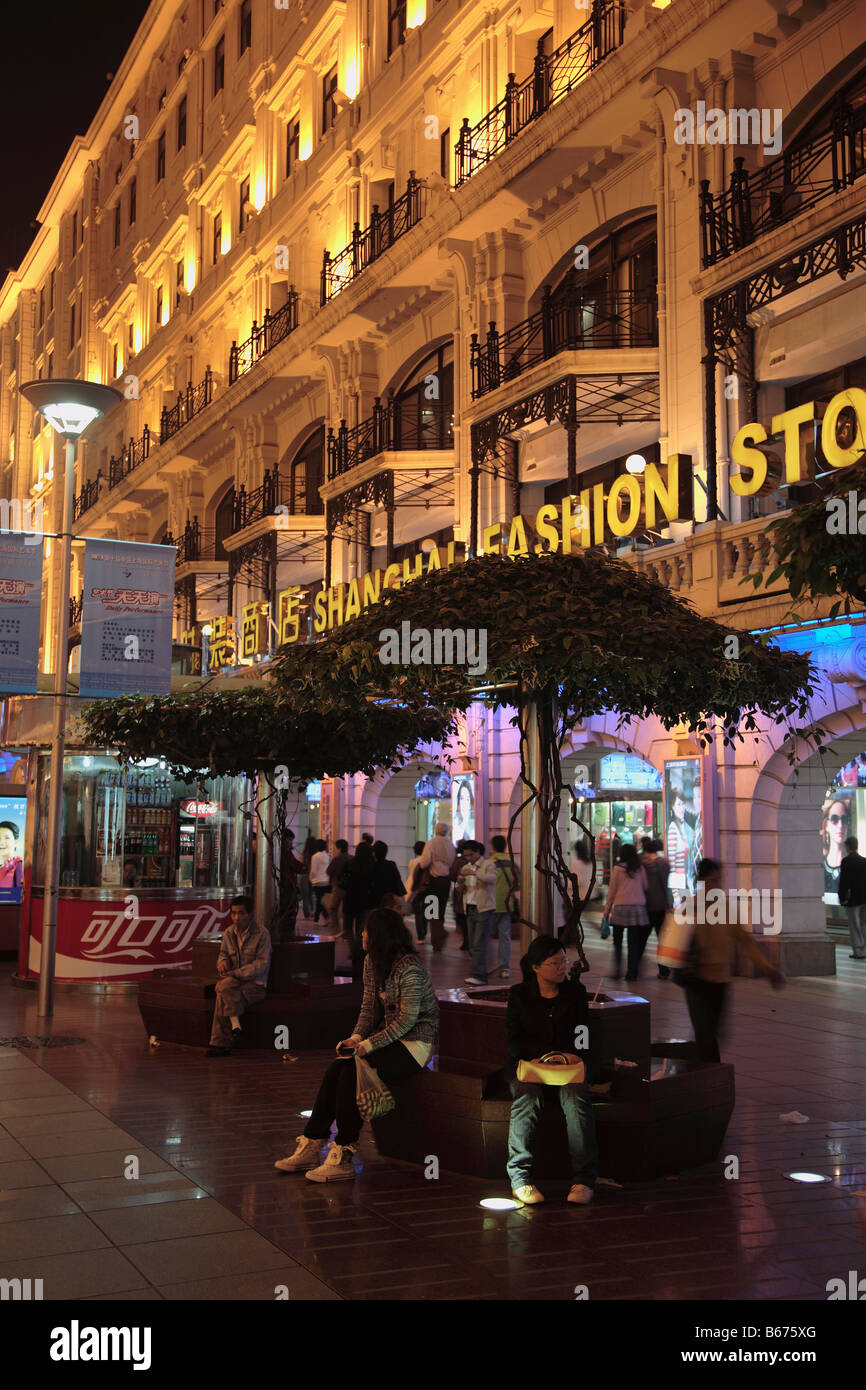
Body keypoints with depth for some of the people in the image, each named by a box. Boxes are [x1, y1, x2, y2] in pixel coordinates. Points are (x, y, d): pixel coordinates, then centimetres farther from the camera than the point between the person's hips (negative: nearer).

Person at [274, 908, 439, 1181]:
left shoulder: (409, 967, -19)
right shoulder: (371, 962, 8)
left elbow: (408, 1018, -21)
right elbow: (369, 1007, 12)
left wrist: (371, 1043, -22)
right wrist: (357, 1037, -5)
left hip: (416, 1043, -8)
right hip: (391, 1035, 8)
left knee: (352, 1074, -24)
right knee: (336, 1070, -13)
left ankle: (343, 1158, -19)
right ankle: (309, 1147, -11)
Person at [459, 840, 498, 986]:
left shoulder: (488, 864, -4)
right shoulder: (466, 867, 16)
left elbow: (493, 878, -23)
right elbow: (461, 889, 20)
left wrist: (475, 873, -33)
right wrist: (461, 882, -3)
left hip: (484, 908, -7)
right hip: (470, 908, 7)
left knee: (479, 944, -11)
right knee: (473, 945, 8)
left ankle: (479, 976, -13)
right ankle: (478, 972, 14)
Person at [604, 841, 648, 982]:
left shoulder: (617, 869, -1)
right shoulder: (640, 869, 4)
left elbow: (612, 891, 3)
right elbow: (646, 887, 11)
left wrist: (607, 910, 9)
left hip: (620, 907, -1)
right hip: (638, 907, 1)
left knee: (617, 940, 10)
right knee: (634, 941, 5)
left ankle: (617, 968, -1)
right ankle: (632, 972, 4)